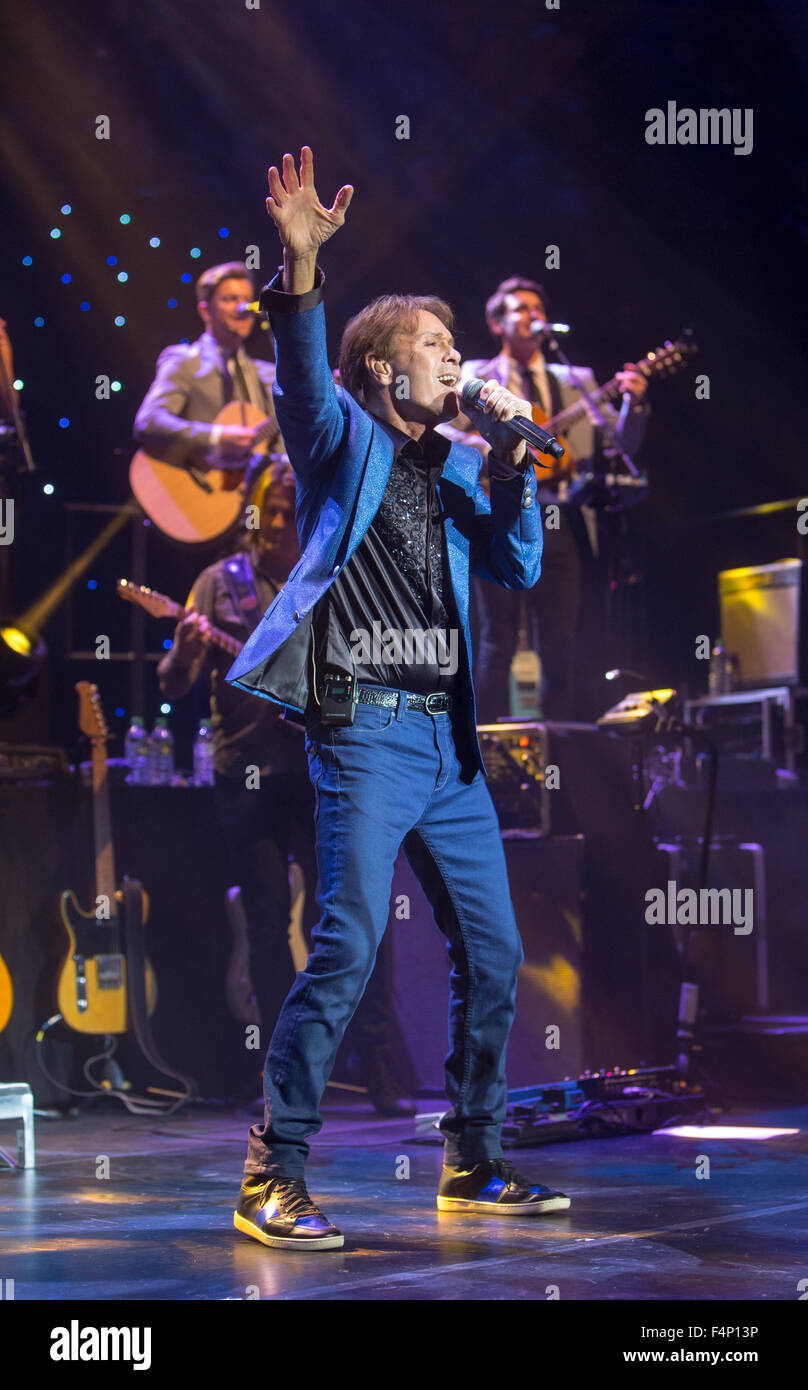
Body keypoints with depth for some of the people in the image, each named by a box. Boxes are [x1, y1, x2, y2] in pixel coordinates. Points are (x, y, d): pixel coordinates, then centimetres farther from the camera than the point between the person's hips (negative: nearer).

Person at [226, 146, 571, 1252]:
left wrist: (510, 459, 1)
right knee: (349, 946, -16)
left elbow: (520, 568, 11)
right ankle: (273, 1179, -11)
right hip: (366, 731, -7)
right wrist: (301, 263, -32)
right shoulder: (346, 441, 4)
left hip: (450, 740, 7)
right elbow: (303, 377, -16)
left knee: (492, 953, 8)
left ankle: (475, 1167, 20)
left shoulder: (456, 467, 20)